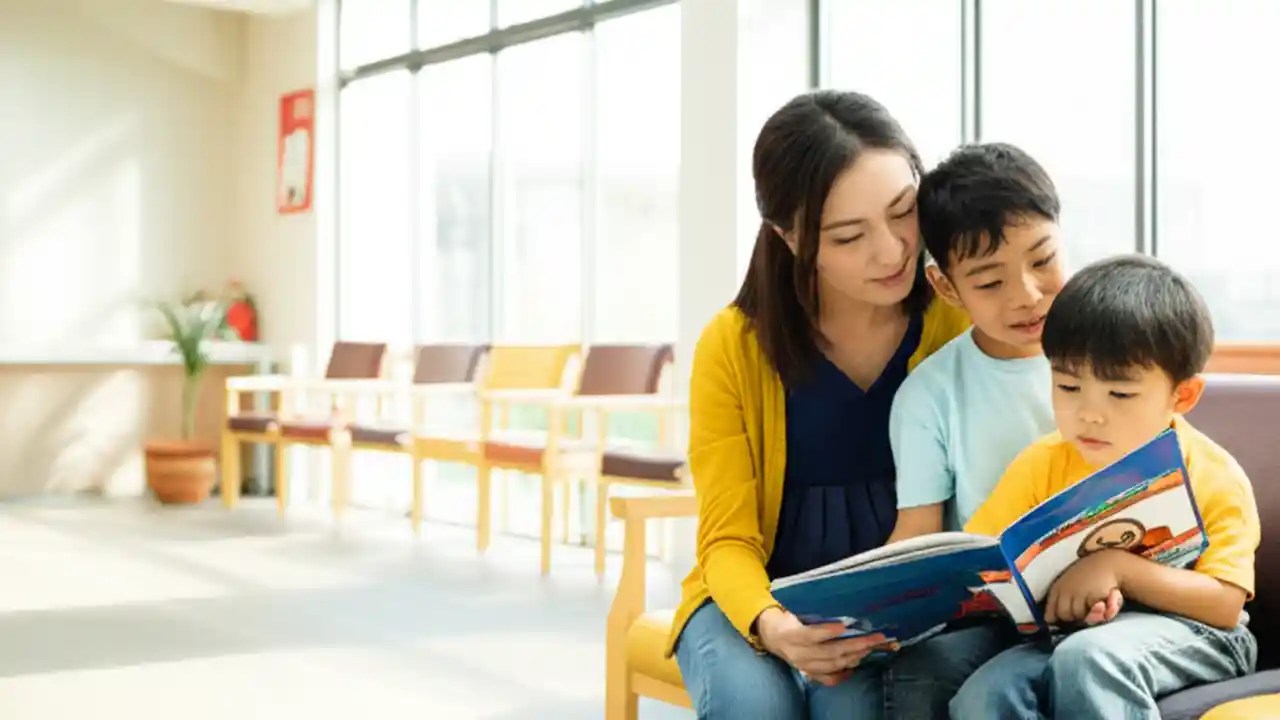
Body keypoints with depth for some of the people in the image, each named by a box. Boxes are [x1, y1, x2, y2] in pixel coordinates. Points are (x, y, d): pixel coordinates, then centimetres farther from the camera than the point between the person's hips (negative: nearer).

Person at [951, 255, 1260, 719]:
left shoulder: (1215, 478, -9)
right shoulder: (1043, 464, 0)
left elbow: (1225, 605, -15)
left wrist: (1119, 567, -26)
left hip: (1186, 634, -3)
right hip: (1072, 631, 3)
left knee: (1088, 658, -37)